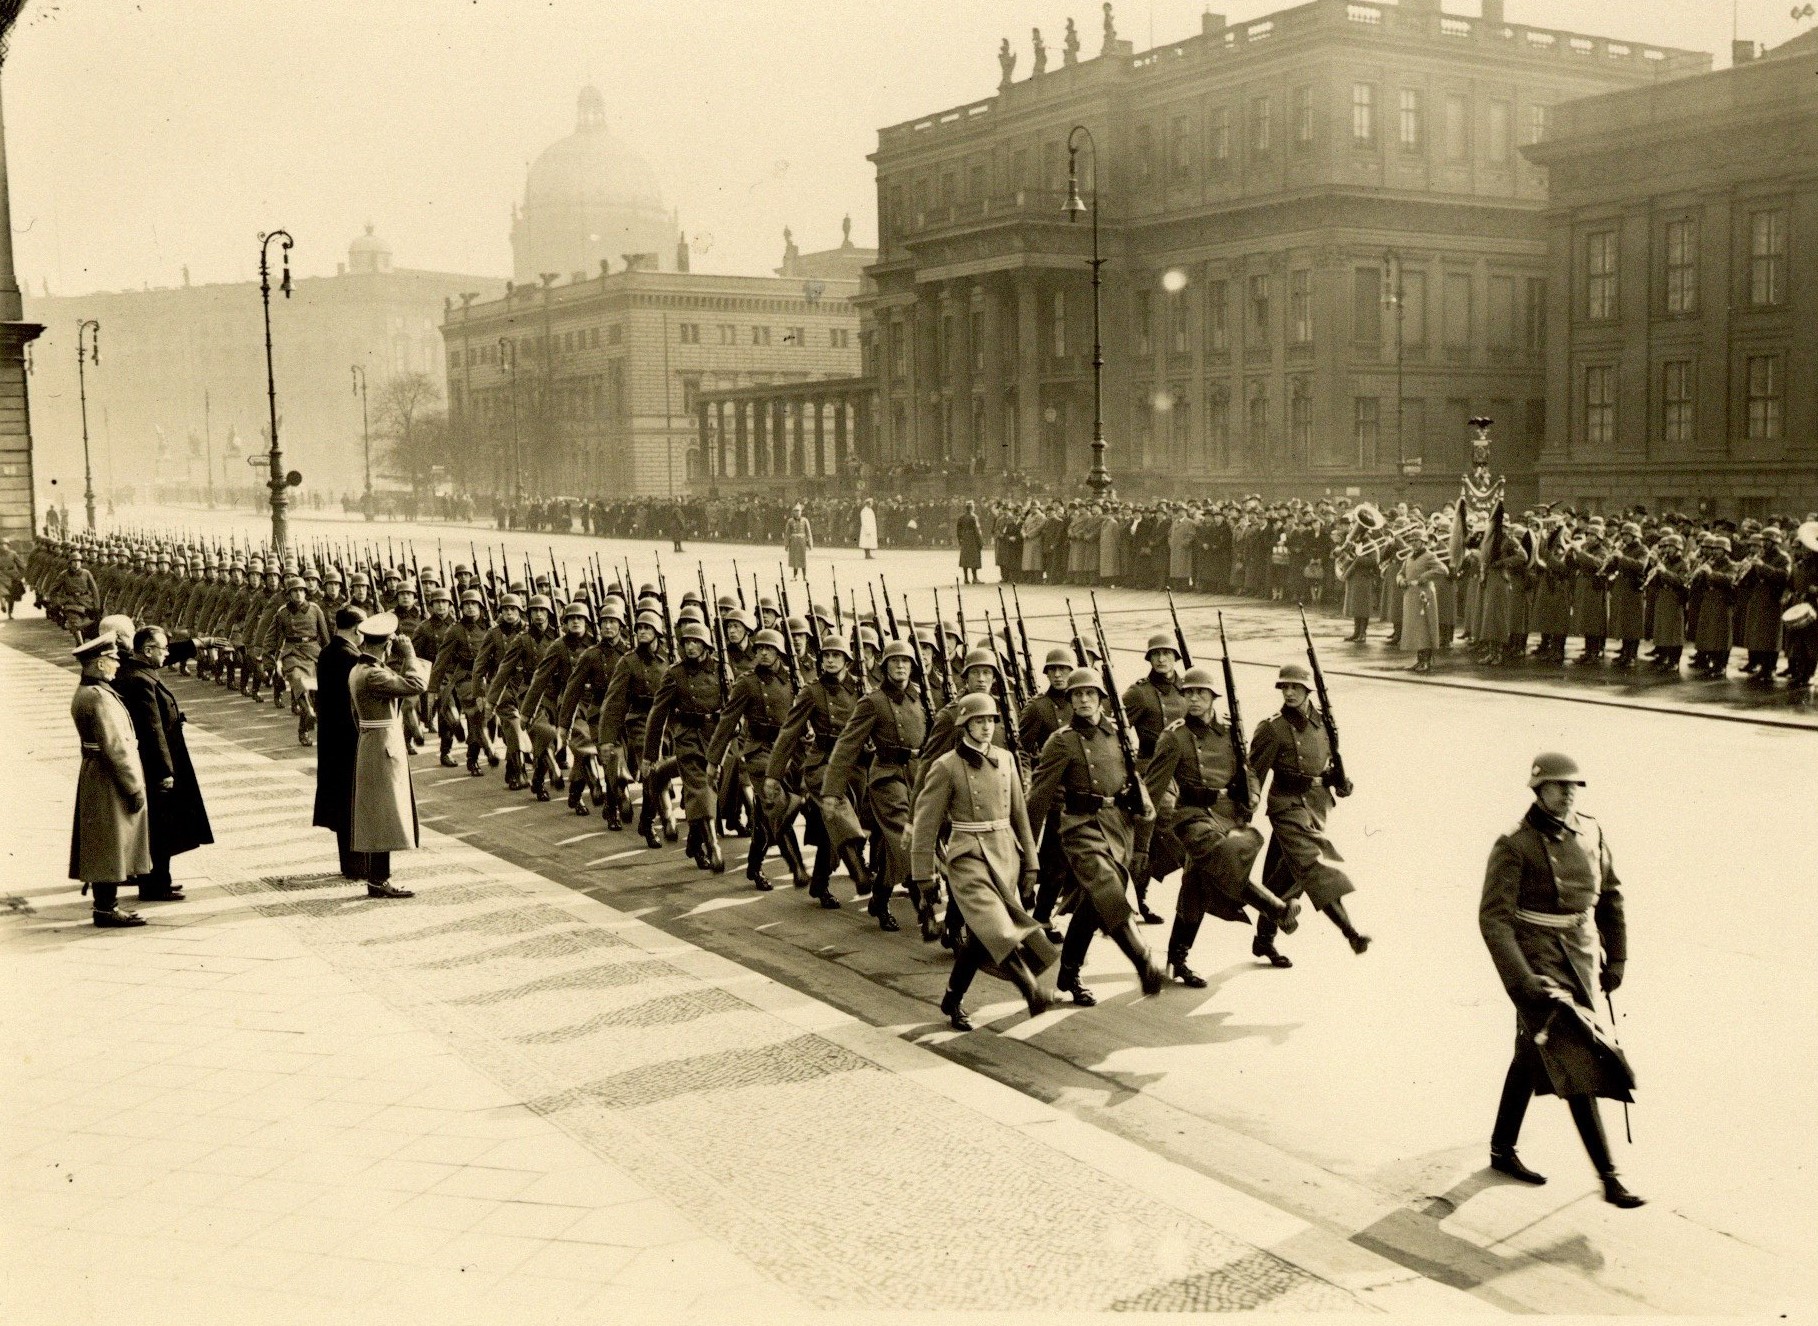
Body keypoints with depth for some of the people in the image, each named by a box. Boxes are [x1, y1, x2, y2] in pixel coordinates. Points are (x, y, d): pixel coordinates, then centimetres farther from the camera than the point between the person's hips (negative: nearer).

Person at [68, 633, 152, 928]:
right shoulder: (100, 698, -21)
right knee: (111, 845, -4)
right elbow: (115, 748, -23)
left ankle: (105, 903, 23)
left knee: (101, 847, 15)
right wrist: (135, 787, -19)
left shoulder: (83, 693, 11)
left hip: (93, 775, 10)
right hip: (110, 781, -10)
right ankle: (106, 910, 1)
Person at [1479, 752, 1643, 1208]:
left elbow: (1610, 896, 17)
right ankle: (1609, 1177, -7)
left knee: (1533, 1054, 18)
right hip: (1538, 962, -6)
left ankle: (1502, 1150, 33)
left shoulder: (1591, 833, 4)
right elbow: (1493, 918, -17)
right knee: (1577, 1064, -11)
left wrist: (1616, 957, 16)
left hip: (1582, 960, 6)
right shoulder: (1515, 845, -14)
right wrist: (1521, 979, -24)